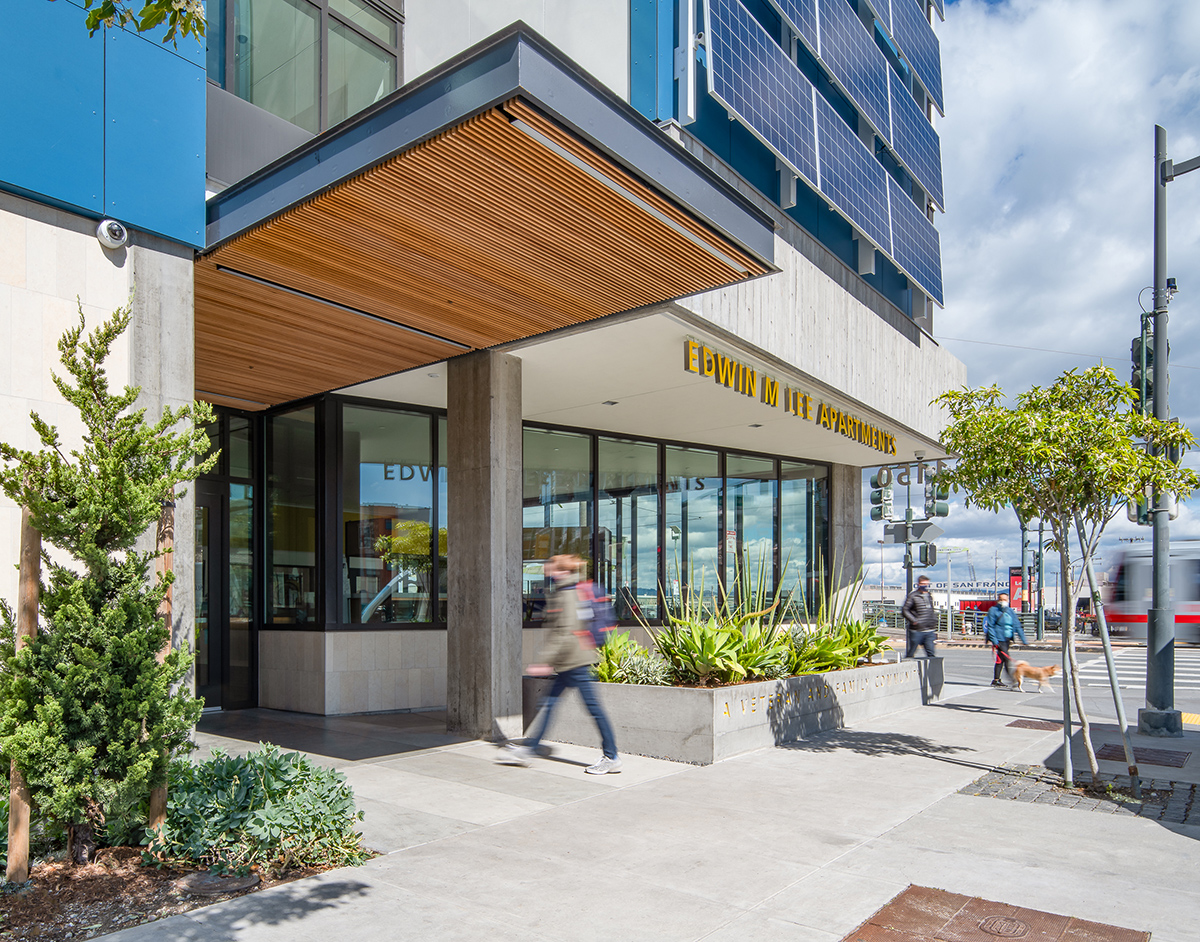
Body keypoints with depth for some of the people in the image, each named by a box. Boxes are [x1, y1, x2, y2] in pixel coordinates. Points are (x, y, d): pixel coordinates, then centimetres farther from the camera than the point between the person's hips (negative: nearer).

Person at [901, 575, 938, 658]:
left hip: (929, 632, 5)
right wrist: (914, 621, -17)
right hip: (916, 631, -5)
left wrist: (934, 629, 21)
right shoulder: (913, 596, -5)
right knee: (910, 654, 1)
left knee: (930, 653, -3)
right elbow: (904, 610, -9)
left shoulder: (929, 596, 16)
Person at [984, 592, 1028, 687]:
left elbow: (1017, 626, 13)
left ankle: (996, 680, 18)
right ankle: (1012, 679, -15)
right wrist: (994, 640, -17)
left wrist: (1023, 639, 6)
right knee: (1007, 659, -14)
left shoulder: (1010, 611, 12)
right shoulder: (993, 611, -5)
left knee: (1001, 659, 11)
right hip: (999, 640, -6)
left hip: (1007, 639, 6)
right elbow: (990, 627, -9)